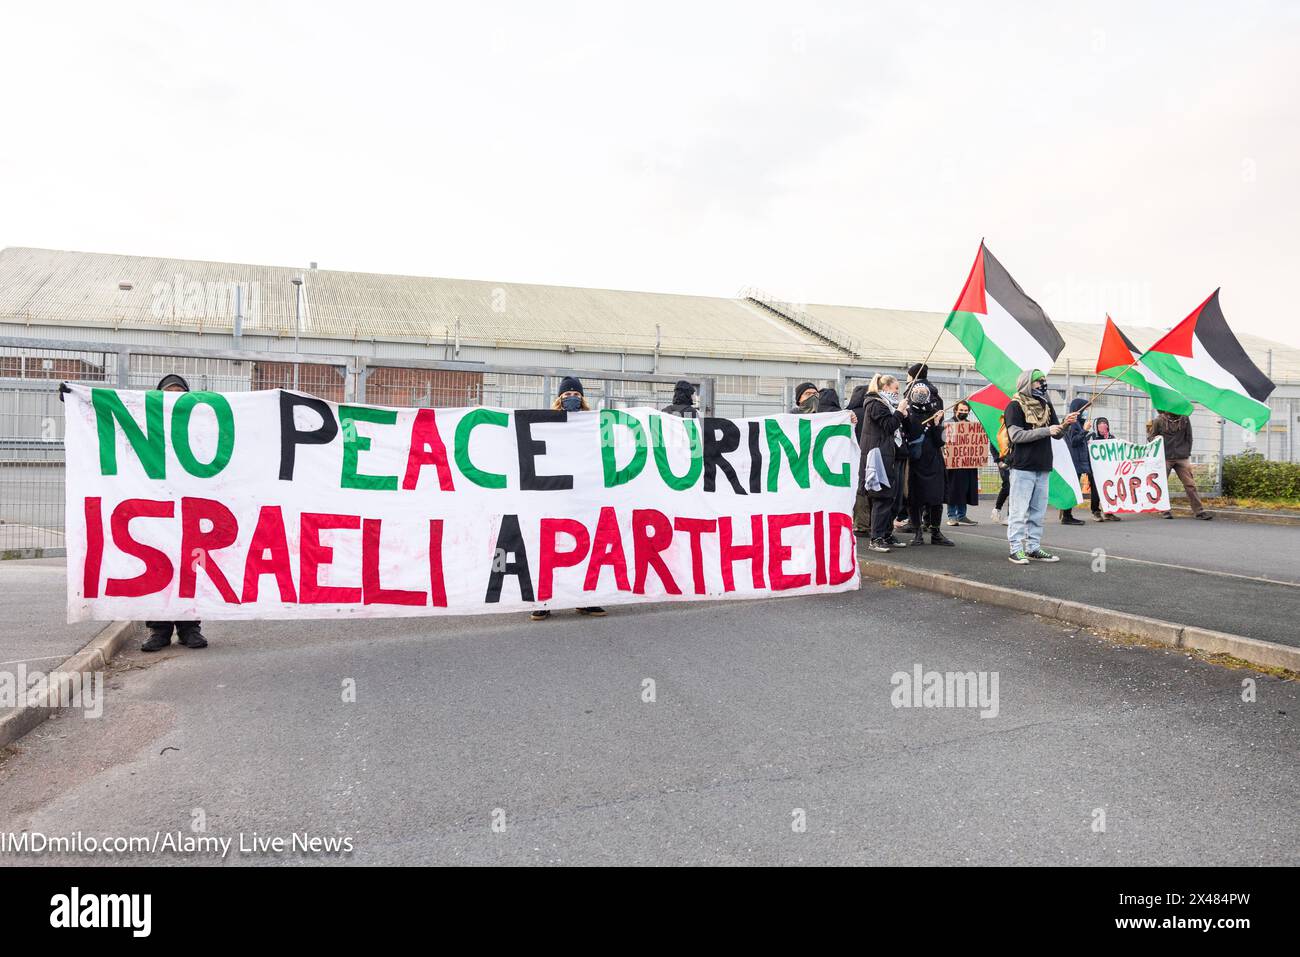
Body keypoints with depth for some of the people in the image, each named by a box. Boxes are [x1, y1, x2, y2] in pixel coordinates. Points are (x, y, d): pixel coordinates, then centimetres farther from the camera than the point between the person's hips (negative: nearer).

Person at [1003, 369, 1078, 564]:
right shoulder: (1015, 406, -5)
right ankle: (1016, 549, -1)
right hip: (1022, 467, -7)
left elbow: (1057, 435, 15)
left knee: (1038, 511, 9)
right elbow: (1016, 435, -15)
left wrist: (1065, 424, -7)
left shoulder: (1046, 406, 15)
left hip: (1043, 467, 7)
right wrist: (1046, 431, -19)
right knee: (1019, 510, -4)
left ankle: (1033, 548, 16)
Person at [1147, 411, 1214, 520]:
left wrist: (1187, 453, 8)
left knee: (1190, 484, -3)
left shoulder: (1185, 419, 4)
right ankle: (1165, 510, 13)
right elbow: (1151, 437, 8)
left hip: (1182, 458, 1)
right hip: (1165, 458, -1)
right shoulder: (1159, 420, -2)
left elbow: (1189, 437, 11)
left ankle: (1199, 511, 0)